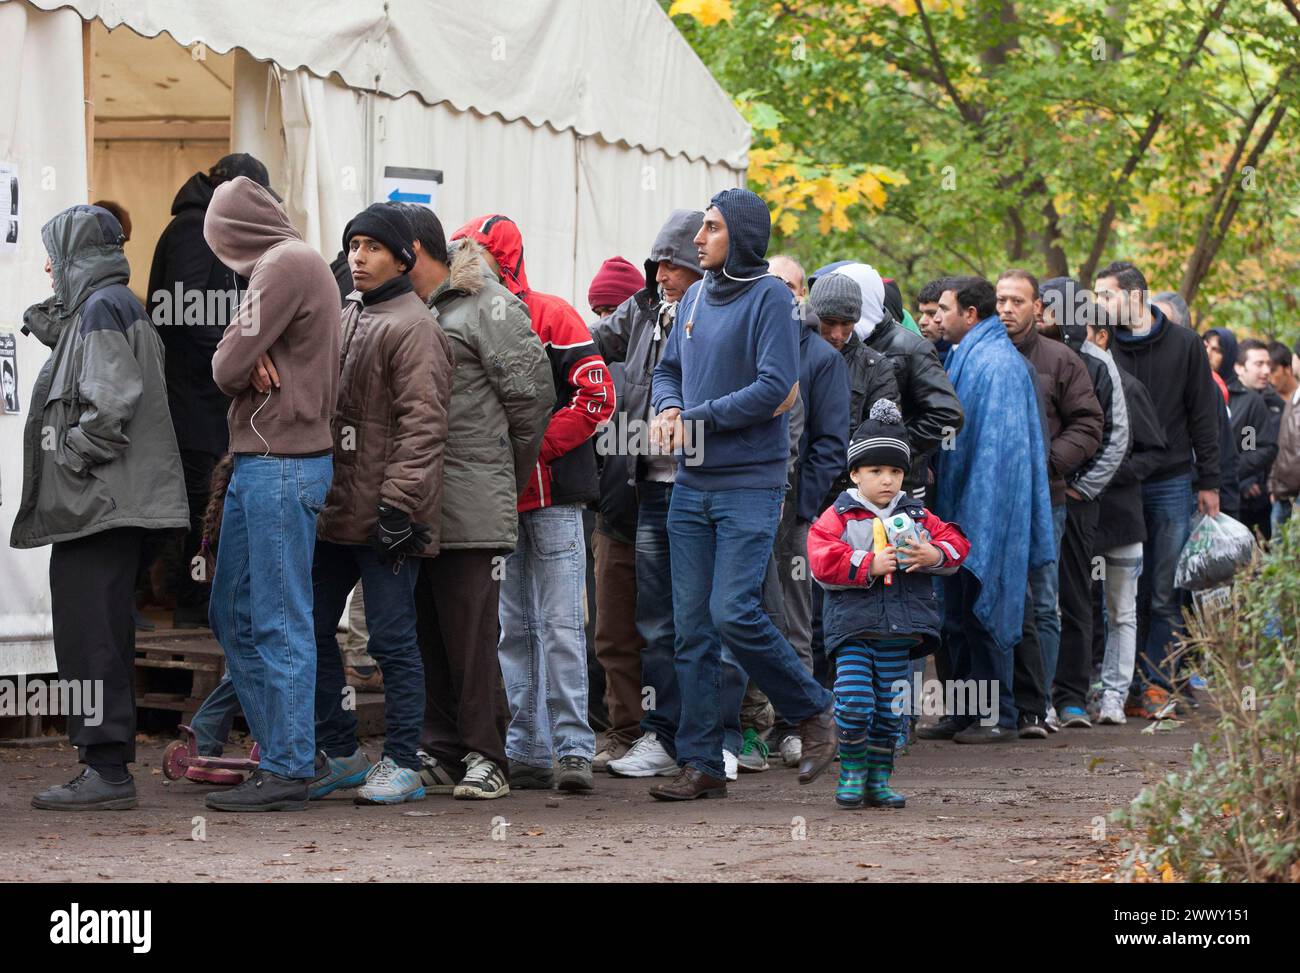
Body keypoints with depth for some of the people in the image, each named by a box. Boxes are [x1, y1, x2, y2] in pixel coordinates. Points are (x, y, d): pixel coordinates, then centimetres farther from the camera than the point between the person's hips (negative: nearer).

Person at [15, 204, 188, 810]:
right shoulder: (114, 305, 20)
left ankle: (105, 771, -10)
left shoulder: (101, 307, -11)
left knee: (88, 638, -10)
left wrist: (71, 459, -15)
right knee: (102, 638, 13)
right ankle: (108, 768, 17)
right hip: (110, 505, 11)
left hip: (98, 504, -11)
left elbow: (111, 403, -21)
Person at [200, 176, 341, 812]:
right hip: (259, 462, 10)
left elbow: (227, 366, -17)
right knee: (233, 615, 14)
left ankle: (289, 772, -5)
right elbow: (229, 364, 14)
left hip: (281, 465, -10)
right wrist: (252, 363, -7)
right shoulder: (291, 263, 19)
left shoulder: (286, 265, -12)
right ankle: (279, 751, 19)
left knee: (280, 624, -7)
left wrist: (242, 365, 4)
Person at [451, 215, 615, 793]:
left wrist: (532, 446, -16)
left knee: (561, 625, -7)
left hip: (552, 495, -6)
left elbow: (597, 397, -11)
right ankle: (526, 751, 10)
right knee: (513, 628, 7)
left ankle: (573, 747, -6)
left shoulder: (551, 318, -5)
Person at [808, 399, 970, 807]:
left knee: (889, 710, 7)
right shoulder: (838, 517, -1)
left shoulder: (917, 517, 10)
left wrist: (934, 555, -13)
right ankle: (851, 773, 5)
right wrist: (870, 565, -20)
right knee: (854, 704, -13)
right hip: (853, 627, -4)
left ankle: (878, 779, 17)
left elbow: (955, 544, 9)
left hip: (899, 631, 4)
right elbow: (824, 562, -12)